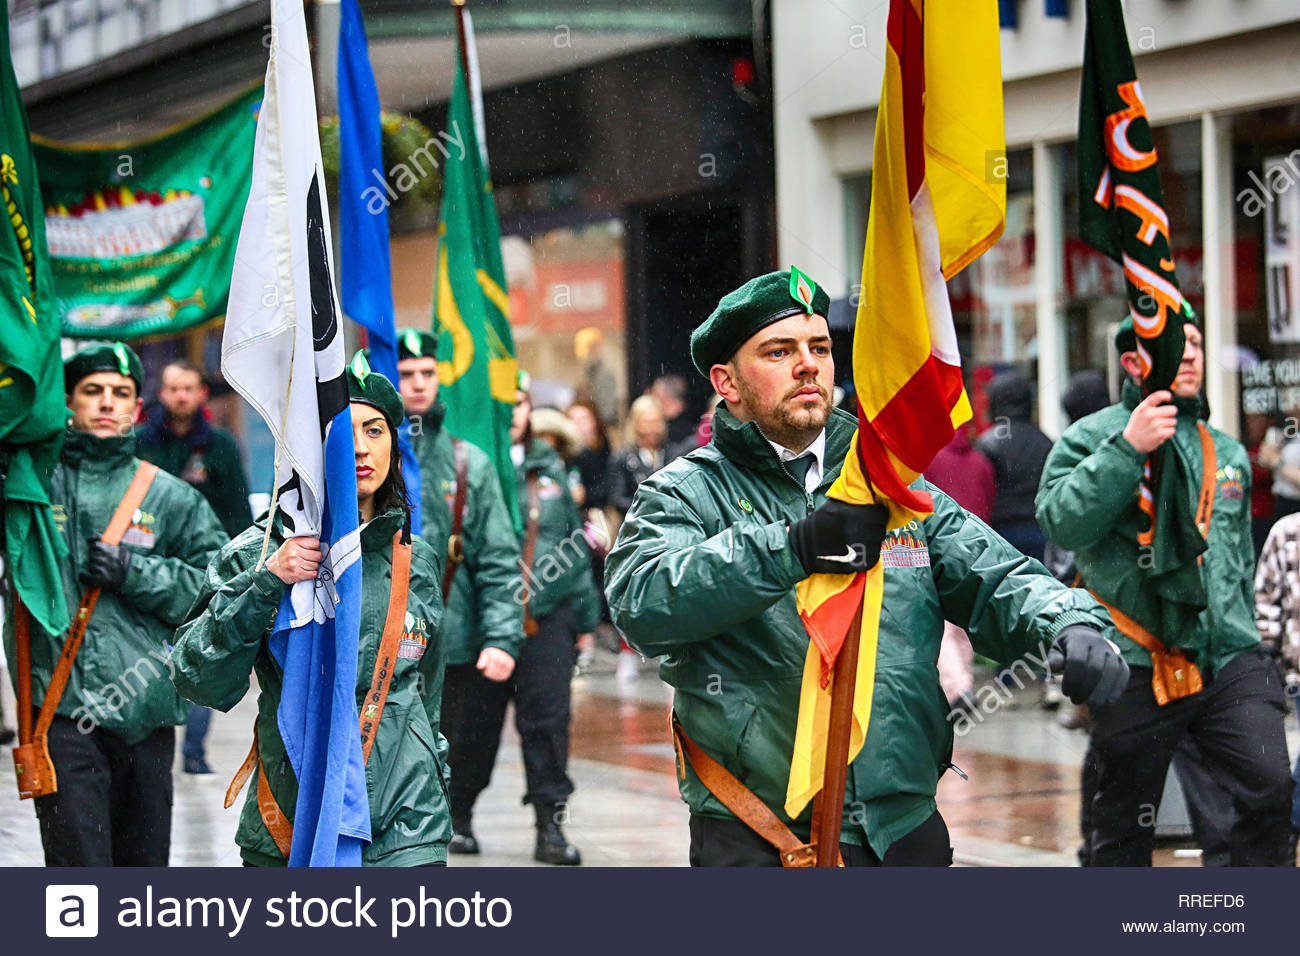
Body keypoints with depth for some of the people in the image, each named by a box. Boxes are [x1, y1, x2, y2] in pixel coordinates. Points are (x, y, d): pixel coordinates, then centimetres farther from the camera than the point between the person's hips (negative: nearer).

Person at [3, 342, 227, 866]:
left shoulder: (171, 498, 10)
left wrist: (136, 573, -9)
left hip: (147, 714, 3)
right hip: (62, 710, -2)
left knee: (145, 864, 10)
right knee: (79, 865, -9)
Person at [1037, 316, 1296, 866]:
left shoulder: (1227, 453, 16)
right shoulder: (1091, 440, 0)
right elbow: (1060, 523, -18)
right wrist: (1127, 448, -21)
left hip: (1228, 661, 4)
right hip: (1137, 669, -4)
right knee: (1123, 825, 6)